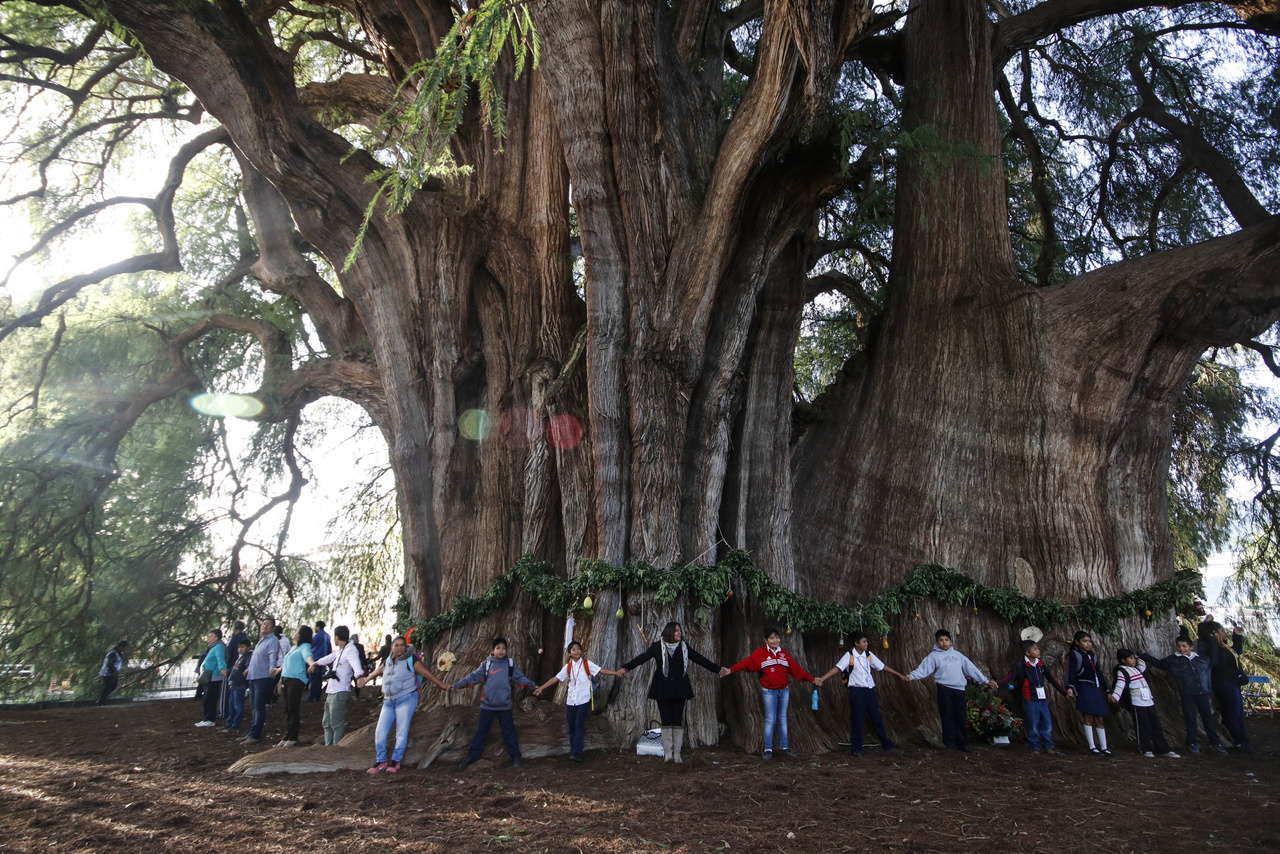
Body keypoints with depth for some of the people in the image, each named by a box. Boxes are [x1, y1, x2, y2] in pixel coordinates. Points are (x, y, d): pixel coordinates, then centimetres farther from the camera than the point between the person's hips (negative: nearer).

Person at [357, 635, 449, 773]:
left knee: (401, 732, -7)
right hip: (388, 701, 5)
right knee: (380, 732, -2)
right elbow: (377, 672, 33)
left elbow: (426, 673, -4)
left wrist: (441, 684, -7)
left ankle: (396, 762, 7)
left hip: (406, 699, -5)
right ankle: (381, 761, 13)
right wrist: (366, 679, 47)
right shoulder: (388, 662, 13)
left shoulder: (411, 660, -3)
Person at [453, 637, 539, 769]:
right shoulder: (486, 664, -1)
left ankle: (515, 756, 19)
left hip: (504, 705, 0)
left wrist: (532, 685, -11)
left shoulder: (510, 664, 0)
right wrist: (457, 685, -11)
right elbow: (474, 677, -4)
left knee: (509, 731, 7)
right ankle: (472, 755, 22)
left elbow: (520, 678, 1)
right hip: (487, 705, 0)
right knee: (481, 731, 10)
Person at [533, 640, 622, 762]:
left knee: (579, 725, -11)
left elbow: (601, 670, -9)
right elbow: (556, 678, 10)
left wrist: (615, 673, -21)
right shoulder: (568, 667, 8)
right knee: (571, 726, 7)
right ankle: (573, 750, 19)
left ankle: (577, 753, -13)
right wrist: (541, 688, 7)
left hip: (583, 700, -4)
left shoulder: (587, 664, -2)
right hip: (571, 700, 4)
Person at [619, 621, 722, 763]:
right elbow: (642, 657, -9)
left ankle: (677, 754, 10)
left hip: (679, 690, 2)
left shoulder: (684, 647, 6)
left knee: (678, 721, 3)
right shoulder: (657, 646, -1)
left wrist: (717, 669, 9)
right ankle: (668, 754, 7)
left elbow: (699, 659, 10)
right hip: (662, 689, -2)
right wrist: (626, 667, -20)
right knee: (666, 721, 1)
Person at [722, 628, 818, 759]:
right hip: (769, 692, -4)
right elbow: (747, 663, -16)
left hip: (784, 690, 4)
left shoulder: (783, 653, 9)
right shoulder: (760, 653, -5)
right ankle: (768, 749, 3)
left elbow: (796, 669, 13)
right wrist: (730, 670, -29)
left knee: (782, 718, 10)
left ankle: (784, 747, 19)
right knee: (770, 719, -4)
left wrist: (812, 679, 13)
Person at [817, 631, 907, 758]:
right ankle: (856, 749, 13)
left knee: (877, 718, 11)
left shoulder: (869, 655, 6)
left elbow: (883, 666, 14)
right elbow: (837, 668, -16)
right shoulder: (849, 656, -8)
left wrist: (899, 675, 17)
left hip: (870, 690, 4)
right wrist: (821, 679, -27)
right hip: (857, 691, -4)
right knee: (857, 720, 1)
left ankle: (887, 745, 23)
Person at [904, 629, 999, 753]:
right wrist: (911, 676, -23)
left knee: (960, 717, 6)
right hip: (944, 689, -3)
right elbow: (924, 669, -7)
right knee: (948, 716, -1)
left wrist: (986, 681, 16)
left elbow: (971, 669, 18)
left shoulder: (957, 654, 16)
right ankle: (950, 743, 7)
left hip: (959, 689, 3)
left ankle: (962, 743, 15)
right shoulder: (934, 656, 4)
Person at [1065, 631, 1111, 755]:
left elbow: (1098, 673, 25)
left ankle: (1103, 747, 6)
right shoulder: (1074, 654, 0)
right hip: (1083, 688, -6)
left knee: (1099, 718, 4)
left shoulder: (1092, 656, 20)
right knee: (1088, 717, -9)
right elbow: (1071, 672, -11)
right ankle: (1092, 747, -6)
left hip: (1096, 689, 6)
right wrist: (1070, 687, -24)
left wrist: (1107, 690, 23)